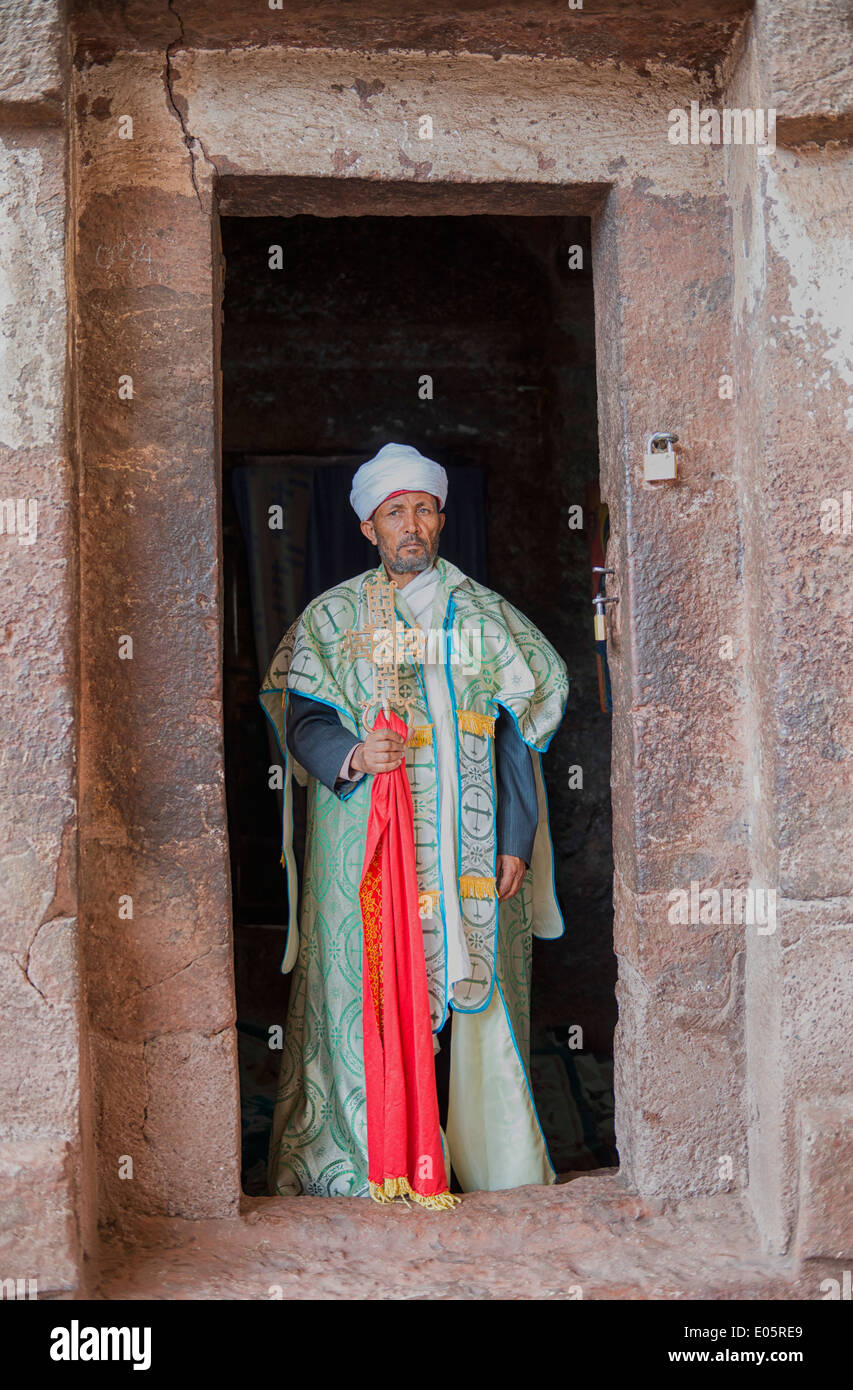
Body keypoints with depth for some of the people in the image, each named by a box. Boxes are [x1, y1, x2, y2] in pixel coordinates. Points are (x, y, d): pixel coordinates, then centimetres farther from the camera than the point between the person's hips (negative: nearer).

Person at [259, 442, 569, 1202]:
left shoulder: (483, 615, 11)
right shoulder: (332, 617, 9)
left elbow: (516, 733, 8)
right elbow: (303, 719, 2)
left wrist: (515, 840, 0)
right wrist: (352, 755, -21)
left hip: (467, 845, 1)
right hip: (365, 845, -1)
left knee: (475, 992, 1)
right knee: (369, 997, -3)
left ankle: (493, 1157, 14)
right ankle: (370, 1160, 9)